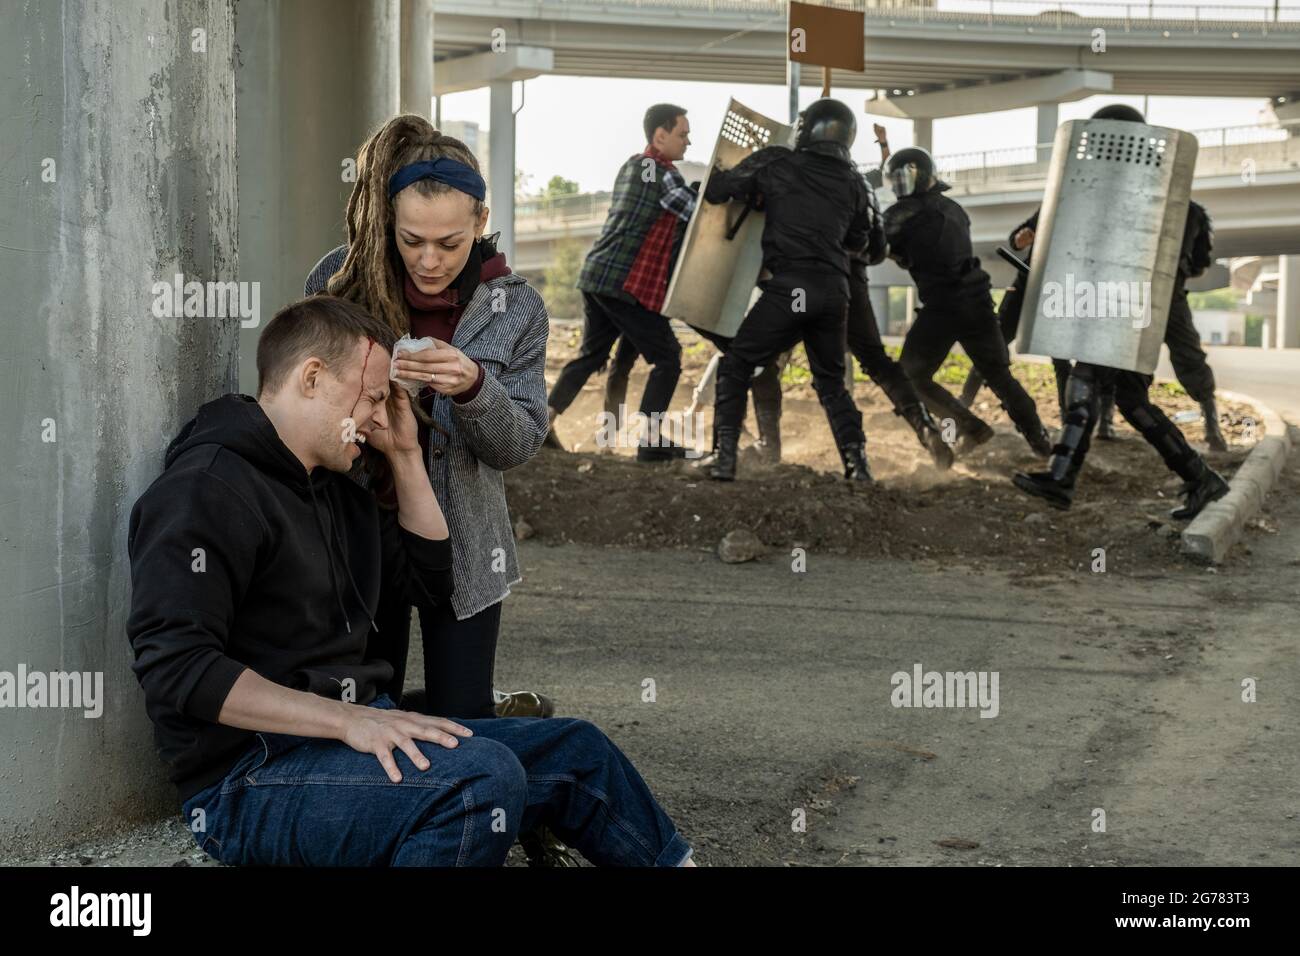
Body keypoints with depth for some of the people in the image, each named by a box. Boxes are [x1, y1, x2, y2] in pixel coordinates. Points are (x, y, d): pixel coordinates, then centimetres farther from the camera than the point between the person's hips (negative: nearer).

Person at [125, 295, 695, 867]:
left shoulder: (334, 488, 17)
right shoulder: (204, 491, -14)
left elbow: (430, 581, 25)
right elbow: (175, 667, -24)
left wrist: (405, 455, 15)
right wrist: (346, 719, -29)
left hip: (348, 735, 10)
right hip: (251, 780, -9)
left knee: (576, 753, 7)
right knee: (484, 775, -32)